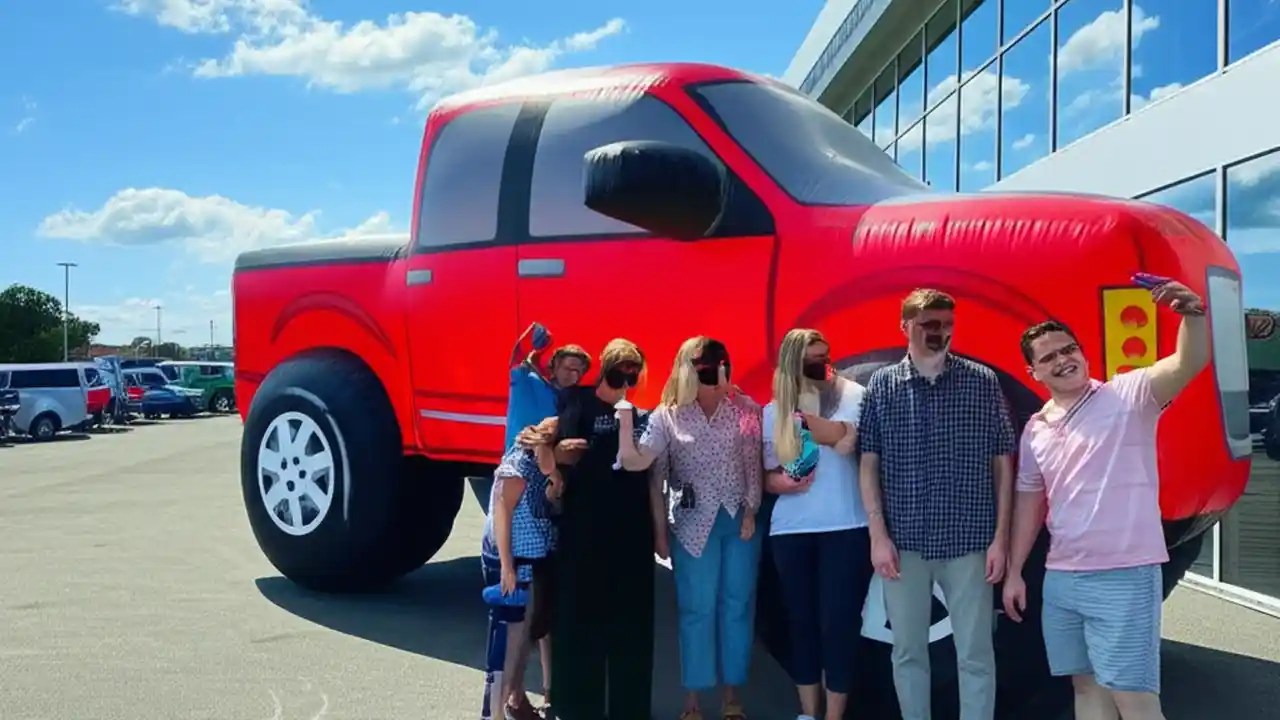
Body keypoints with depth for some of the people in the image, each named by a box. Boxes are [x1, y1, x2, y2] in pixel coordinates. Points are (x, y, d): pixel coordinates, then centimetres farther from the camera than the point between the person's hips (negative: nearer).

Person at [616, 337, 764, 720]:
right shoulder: (667, 417, -2)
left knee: (738, 607, 8)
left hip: (739, 519, 2)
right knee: (696, 610, 4)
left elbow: (754, 465, 4)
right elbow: (635, 462, -12)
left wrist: (751, 512, -2)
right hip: (694, 524, -2)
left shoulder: (746, 409, 2)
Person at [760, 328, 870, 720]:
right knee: (801, 622, 10)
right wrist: (781, 482, -12)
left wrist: (800, 409, -11)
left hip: (844, 526, -3)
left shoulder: (851, 394, 0)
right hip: (790, 530, 3)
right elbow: (768, 476, 10)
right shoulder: (773, 410, 8)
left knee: (838, 624, 0)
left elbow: (843, 440, -18)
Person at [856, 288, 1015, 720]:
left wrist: (1000, 537, -3)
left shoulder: (982, 382, 1)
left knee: (976, 654, 6)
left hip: (969, 541, -1)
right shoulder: (881, 385, 2)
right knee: (907, 652, 11)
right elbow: (869, 464, 2)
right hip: (904, 543, 1)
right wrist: (878, 535, -5)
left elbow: (1002, 463, 2)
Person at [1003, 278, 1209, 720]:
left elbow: (1188, 364, -24)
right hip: (1060, 579, 6)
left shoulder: (1127, 395, -6)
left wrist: (1193, 314, -44)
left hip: (1124, 576, -6)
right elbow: (1029, 503, 16)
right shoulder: (1035, 430, 11)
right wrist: (1014, 572, 15)